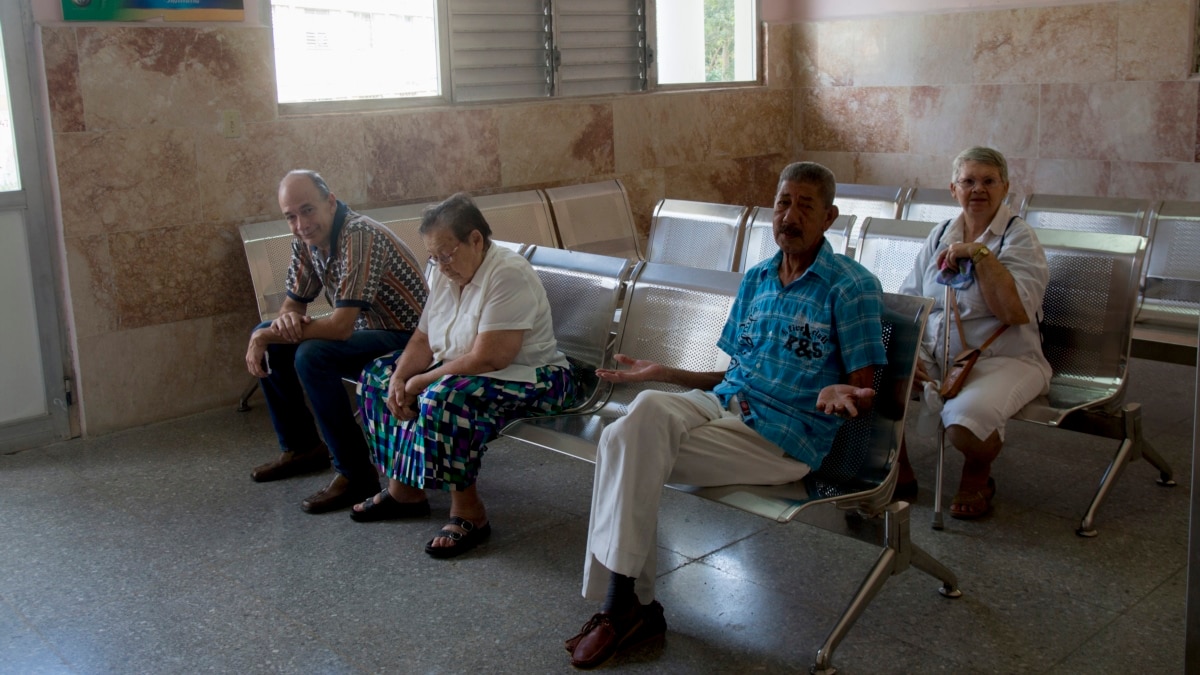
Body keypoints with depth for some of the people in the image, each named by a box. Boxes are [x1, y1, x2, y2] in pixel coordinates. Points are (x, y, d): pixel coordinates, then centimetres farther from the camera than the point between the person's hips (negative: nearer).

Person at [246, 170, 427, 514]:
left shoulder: (361, 237, -27)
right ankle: (302, 447, 20)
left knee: (312, 356, -30)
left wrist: (268, 336, -23)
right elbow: (293, 303, 9)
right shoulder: (306, 240, -1)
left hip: (408, 340, -9)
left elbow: (341, 327, -33)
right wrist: (285, 319, -16)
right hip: (365, 331, 9)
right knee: (265, 338, 6)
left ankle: (356, 473, -17)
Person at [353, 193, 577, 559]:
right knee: (378, 375, 6)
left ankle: (468, 511, -19)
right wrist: (400, 378, -13)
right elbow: (423, 340, 7)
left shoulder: (508, 275, -25)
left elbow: (487, 359, -30)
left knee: (442, 399, -35)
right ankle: (404, 487, 9)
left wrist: (420, 382, -21)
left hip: (531, 378, -10)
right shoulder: (445, 273, 3)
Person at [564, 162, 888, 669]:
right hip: (723, 402, 6)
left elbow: (864, 393, -4)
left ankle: (627, 604, -10)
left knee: (630, 445, -24)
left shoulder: (851, 286, -2)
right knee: (646, 408, -28)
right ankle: (628, 603, -19)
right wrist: (664, 373, 12)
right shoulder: (755, 280, 17)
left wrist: (842, 395, -27)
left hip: (783, 438, -6)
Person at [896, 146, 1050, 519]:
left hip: (1002, 359, -5)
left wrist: (980, 253, -18)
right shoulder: (940, 235, 12)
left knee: (964, 421, -35)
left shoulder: (1019, 237, -4)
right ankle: (900, 470, 6)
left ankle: (978, 477, 5)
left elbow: (1017, 312, -18)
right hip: (933, 356, 5)